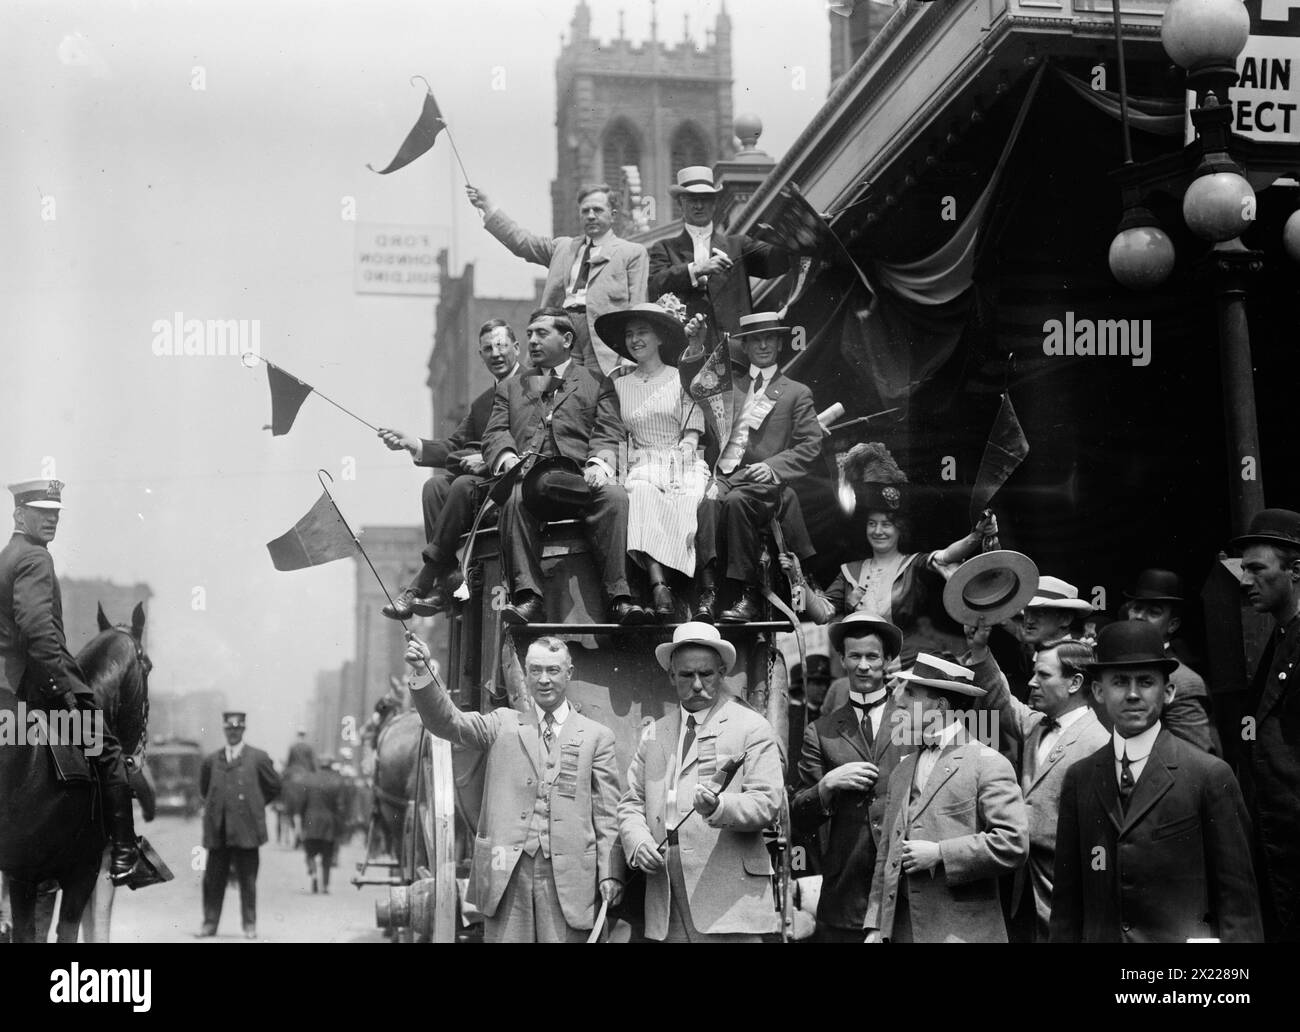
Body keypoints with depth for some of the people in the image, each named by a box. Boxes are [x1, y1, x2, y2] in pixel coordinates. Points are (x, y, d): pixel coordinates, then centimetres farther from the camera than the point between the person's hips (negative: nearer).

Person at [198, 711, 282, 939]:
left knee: (247, 881, 1)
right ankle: (210, 923, 9)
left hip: (246, 829, -2)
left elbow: (274, 788, 11)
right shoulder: (211, 761, 10)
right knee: (213, 880, 2)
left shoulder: (258, 758, 3)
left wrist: (254, 807, 9)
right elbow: (204, 789, 25)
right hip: (217, 831, 2)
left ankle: (250, 925, 8)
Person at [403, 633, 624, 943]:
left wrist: (611, 874, -2)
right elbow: (446, 721, -2)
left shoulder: (596, 736, 9)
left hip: (567, 875, -1)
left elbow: (607, 813, 6)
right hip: (506, 871, 1)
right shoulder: (503, 724, 12)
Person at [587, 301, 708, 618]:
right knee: (642, 494, -35)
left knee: (693, 499, -35)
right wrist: (600, 464, -10)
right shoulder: (617, 386, 20)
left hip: (684, 465, -1)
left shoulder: (683, 380, 15)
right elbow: (608, 436, 9)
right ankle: (659, 586, -49)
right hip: (641, 468, 1)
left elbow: (692, 434, 6)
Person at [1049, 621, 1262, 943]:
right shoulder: (1078, 778, 6)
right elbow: (1067, 896, 7)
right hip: (1100, 935, 3)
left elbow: (1237, 895, -6)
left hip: (1183, 935, -3)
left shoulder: (1211, 775, -6)